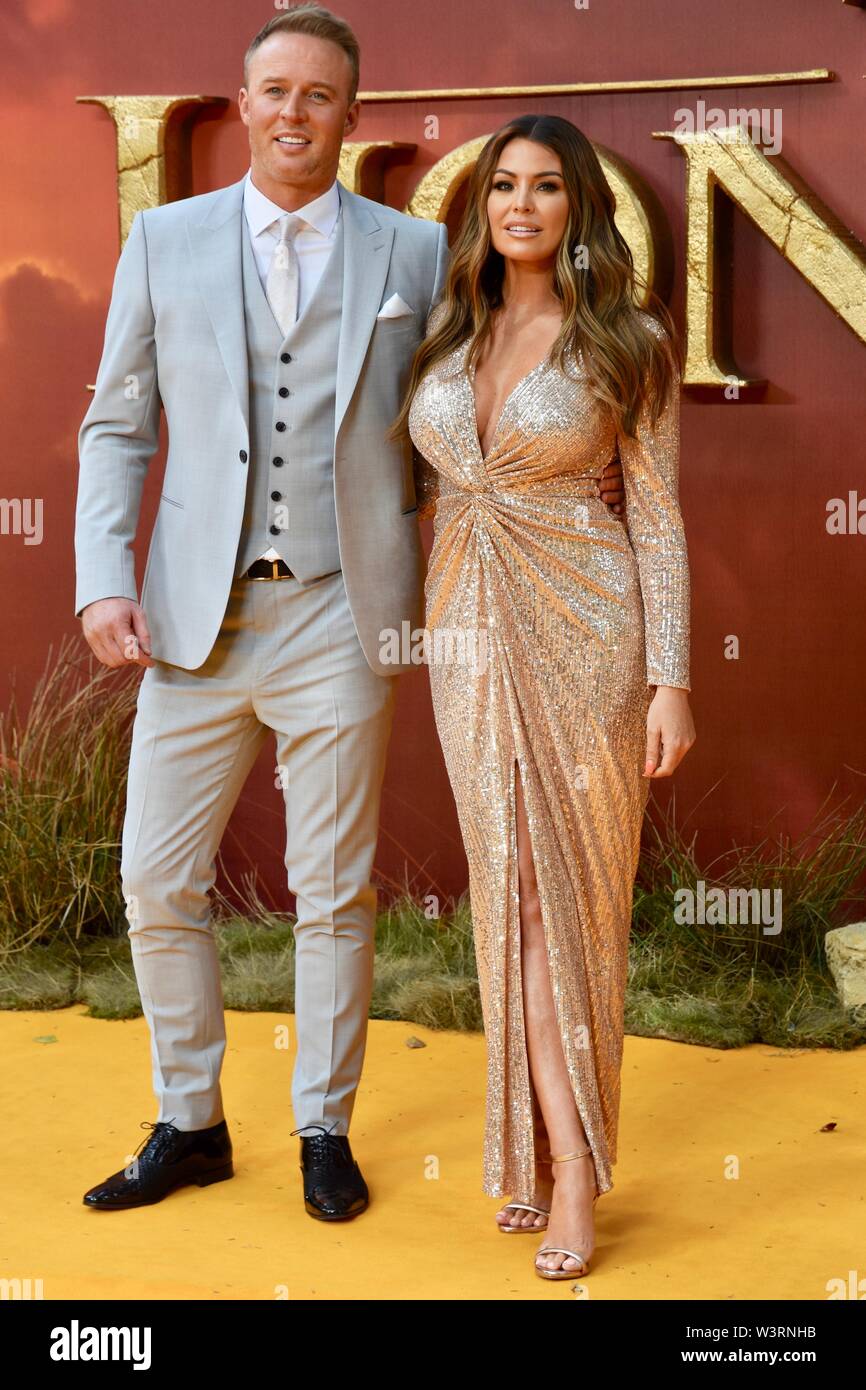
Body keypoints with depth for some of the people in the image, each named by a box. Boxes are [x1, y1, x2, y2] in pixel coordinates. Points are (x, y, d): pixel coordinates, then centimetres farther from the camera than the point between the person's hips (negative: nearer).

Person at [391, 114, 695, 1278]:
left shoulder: (627, 343, -3)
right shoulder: (450, 337, 9)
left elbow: (658, 518, -4)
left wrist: (673, 680, -9)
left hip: (583, 628, -4)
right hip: (471, 636, 4)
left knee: (571, 888, 0)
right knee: (518, 890, 5)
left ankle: (562, 1161, 10)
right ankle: (561, 1159, 13)